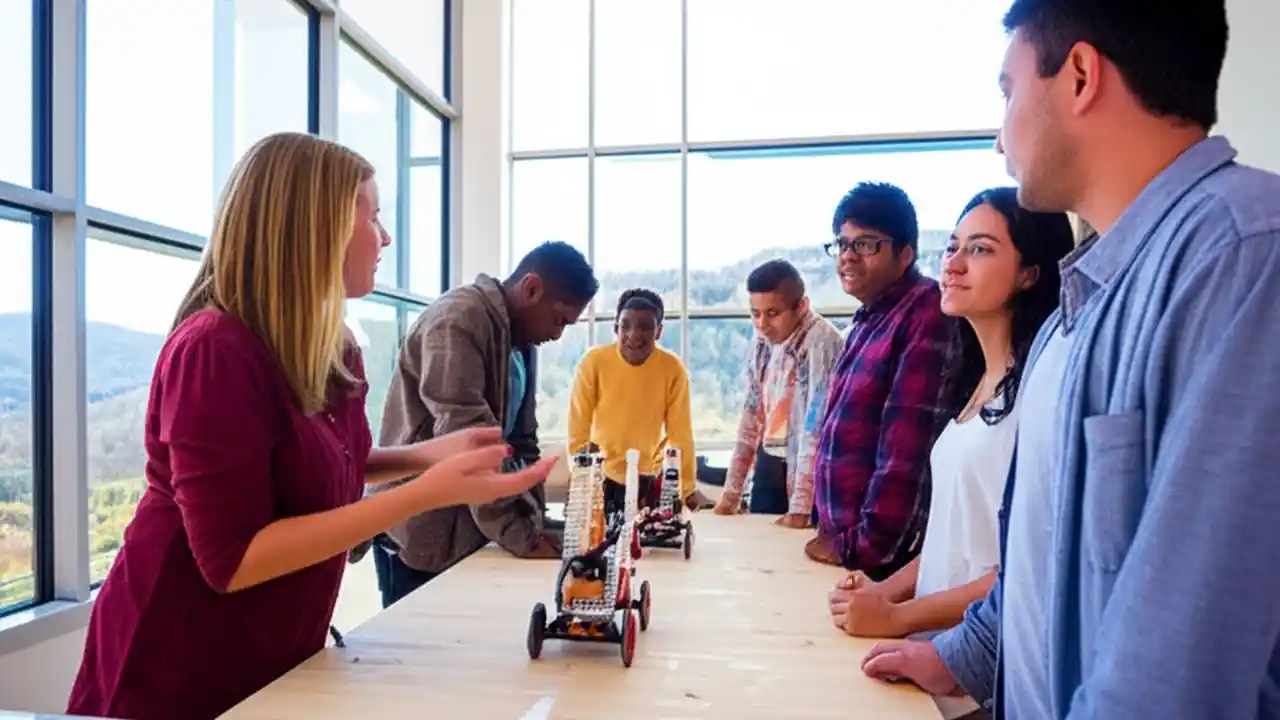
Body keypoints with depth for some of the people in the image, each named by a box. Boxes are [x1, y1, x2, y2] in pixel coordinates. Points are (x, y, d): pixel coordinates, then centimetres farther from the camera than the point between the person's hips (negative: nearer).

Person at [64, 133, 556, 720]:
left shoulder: (334, 354, -3)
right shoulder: (215, 351, -26)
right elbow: (234, 560, -27)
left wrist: (426, 455, -5)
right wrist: (427, 493, -32)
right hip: (181, 671, -7)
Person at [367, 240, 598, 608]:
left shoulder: (520, 343, 11)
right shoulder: (459, 320, -17)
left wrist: (535, 525, 2)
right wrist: (520, 536, -22)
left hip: (468, 533, 8)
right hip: (419, 535, -8)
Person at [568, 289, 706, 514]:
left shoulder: (673, 368, -14)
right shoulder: (593, 362, -17)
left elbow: (680, 433, -8)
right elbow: (578, 430, -10)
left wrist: (689, 488, -7)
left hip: (649, 480, 1)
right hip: (601, 478, 0)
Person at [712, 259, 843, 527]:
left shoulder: (821, 339, -16)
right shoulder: (763, 341, 4)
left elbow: (817, 423, -22)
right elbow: (752, 413, 9)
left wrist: (801, 503, -24)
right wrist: (731, 491, 7)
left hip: (806, 470, -6)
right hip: (769, 465, 6)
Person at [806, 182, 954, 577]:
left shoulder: (925, 313, -18)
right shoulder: (868, 318, 11)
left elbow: (906, 449, -24)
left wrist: (862, 545, -17)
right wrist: (836, 533, 12)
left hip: (884, 556, -8)